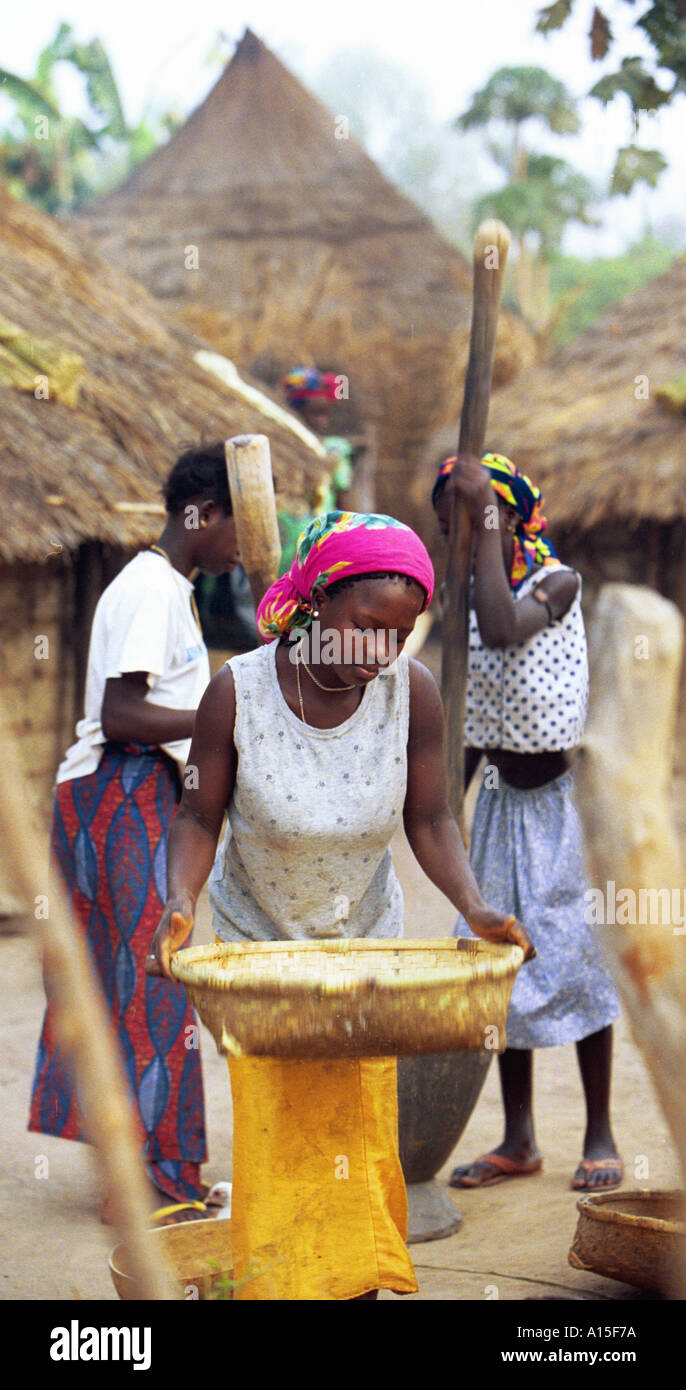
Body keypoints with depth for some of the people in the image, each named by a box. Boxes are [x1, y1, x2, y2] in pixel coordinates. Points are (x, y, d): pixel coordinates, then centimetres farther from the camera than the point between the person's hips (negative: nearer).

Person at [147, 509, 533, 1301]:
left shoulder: (411, 692, -18)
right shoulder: (238, 692, -23)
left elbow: (428, 820, -10)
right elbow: (199, 817, -14)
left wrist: (474, 908, -25)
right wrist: (180, 902, -31)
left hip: (365, 939, 2)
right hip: (258, 939, -2)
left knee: (362, 1132, 7)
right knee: (275, 1139, -1)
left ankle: (359, 1283, 22)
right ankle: (279, 1281, 15)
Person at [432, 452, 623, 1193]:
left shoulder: (556, 583, -12)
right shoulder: (469, 596, 6)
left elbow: (503, 629, -35)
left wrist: (486, 516, -30)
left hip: (558, 795, -6)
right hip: (500, 796, 6)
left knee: (568, 955, -3)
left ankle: (600, 1137, 10)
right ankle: (517, 1138, 17)